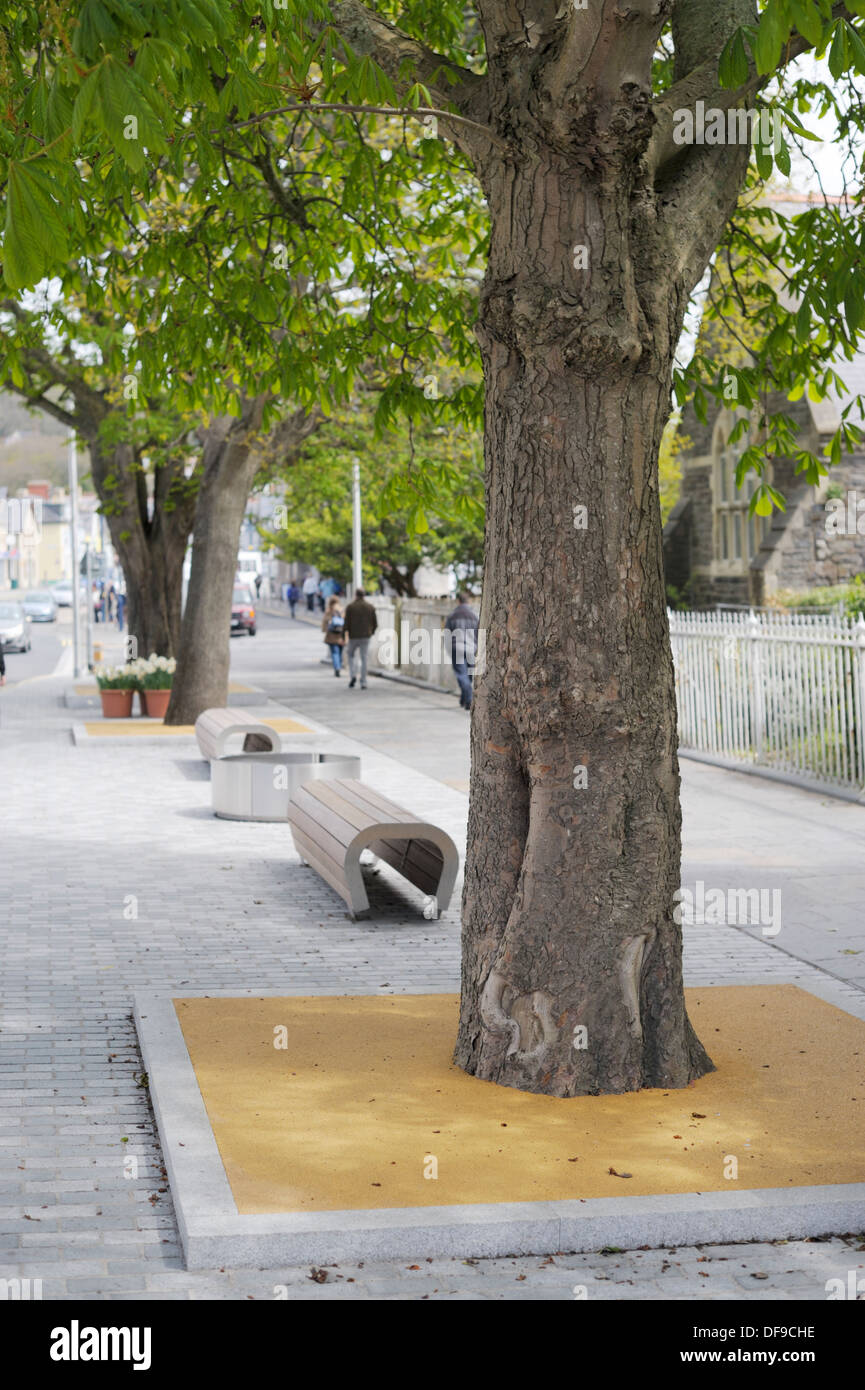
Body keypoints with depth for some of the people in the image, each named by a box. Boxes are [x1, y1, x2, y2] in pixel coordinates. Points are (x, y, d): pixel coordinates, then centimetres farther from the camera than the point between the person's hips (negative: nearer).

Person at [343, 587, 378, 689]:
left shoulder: (350, 607, -6)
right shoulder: (370, 607, 1)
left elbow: (346, 623, -9)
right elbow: (375, 623, 2)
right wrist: (371, 632, 20)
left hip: (353, 636, -2)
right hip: (366, 637, 2)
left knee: (351, 655, 18)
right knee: (364, 659, 6)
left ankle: (353, 675, -4)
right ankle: (363, 683, 3)